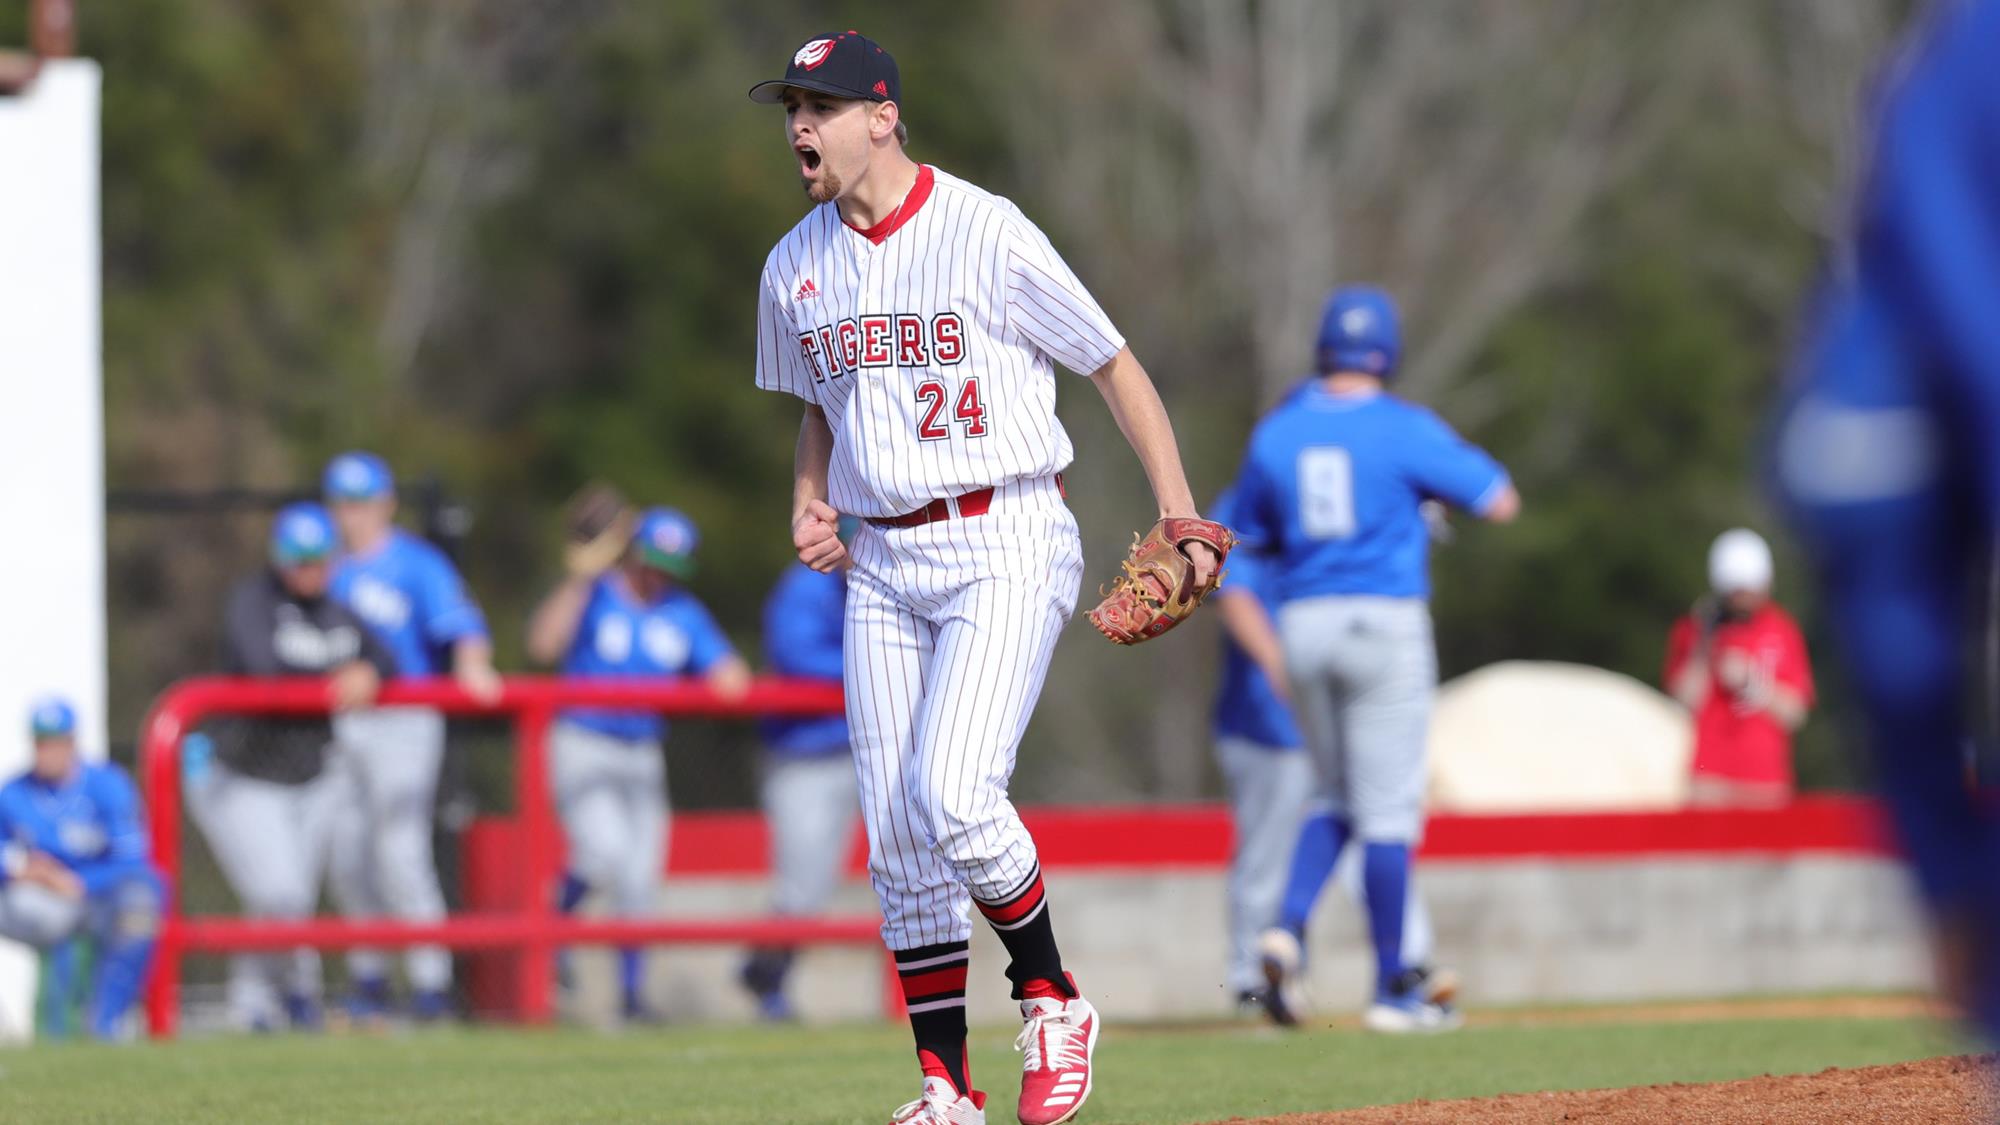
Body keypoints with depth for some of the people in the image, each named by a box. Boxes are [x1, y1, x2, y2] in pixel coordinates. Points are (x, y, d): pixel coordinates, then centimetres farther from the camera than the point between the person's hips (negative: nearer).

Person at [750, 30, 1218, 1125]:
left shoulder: (988, 235, -10)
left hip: (1006, 550, -6)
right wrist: (807, 499, 5)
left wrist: (1181, 518, -13)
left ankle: (1050, 1001, 2)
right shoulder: (795, 268, 9)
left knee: (952, 795, -21)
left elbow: (1112, 363, -5)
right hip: (883, 568, 6)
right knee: (896, 832, 2)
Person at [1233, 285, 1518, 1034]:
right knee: (1387, 810, 0)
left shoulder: (1276, 434, 5)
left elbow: (1250, 538, 16)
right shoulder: (1406, 431, -7)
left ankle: (1289, 925, -5)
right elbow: (1500, 502, -2)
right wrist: (1444, 478, 15)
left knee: (1339, 799, 19)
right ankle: (1392, 989, 3)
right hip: (1386, 620, -4)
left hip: (1303, 625, 4)